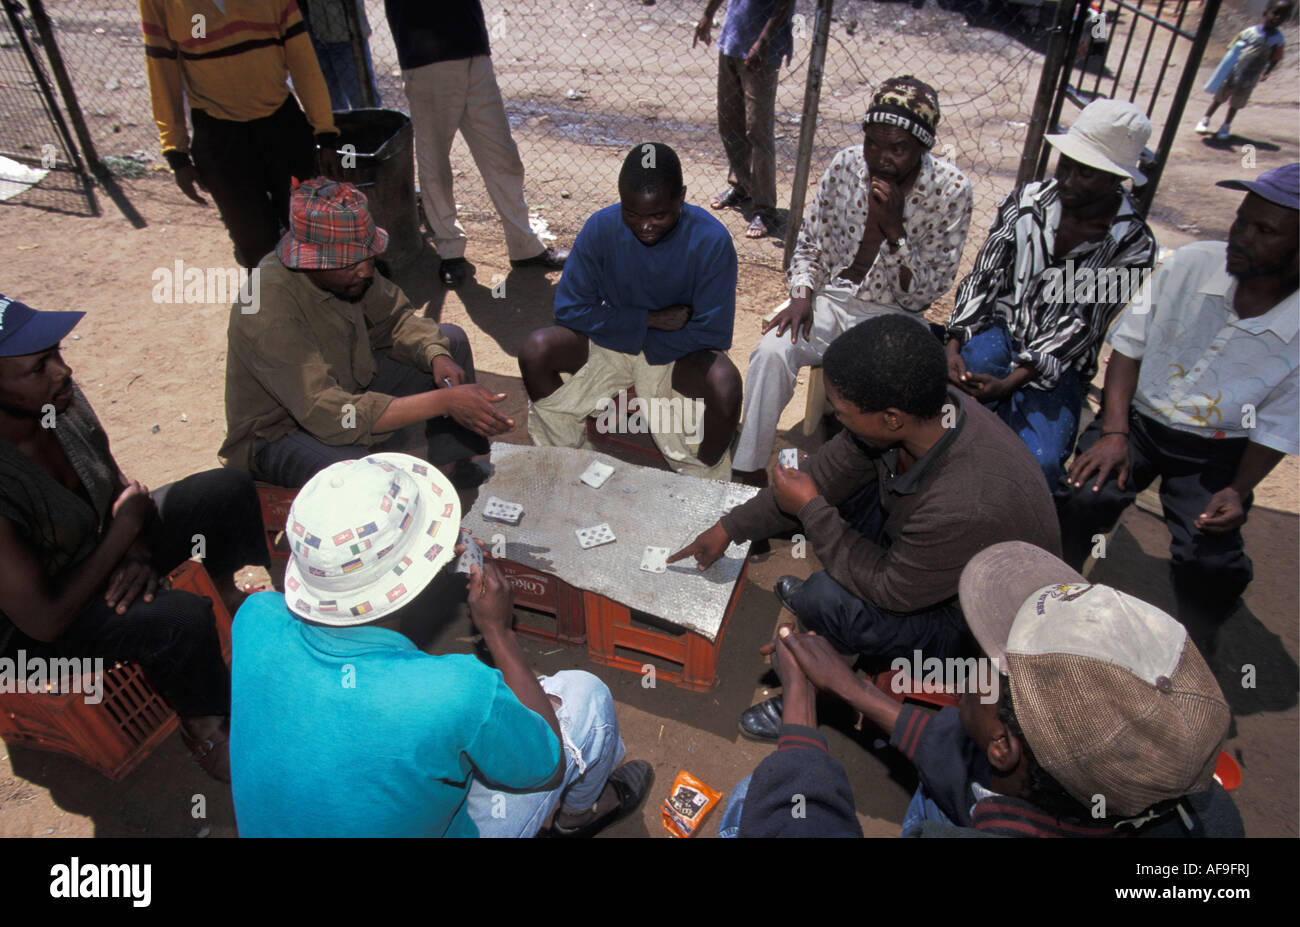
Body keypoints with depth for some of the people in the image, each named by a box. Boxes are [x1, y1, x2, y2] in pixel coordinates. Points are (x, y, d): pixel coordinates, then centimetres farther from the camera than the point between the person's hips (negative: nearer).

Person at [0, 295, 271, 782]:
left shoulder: (60, 397, -17)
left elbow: (118, 482, 3)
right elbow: (45, 622, -29)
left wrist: (137, 550, -15)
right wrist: (125, 527, -22)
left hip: (98, 550, 8)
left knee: (229, 490, 1)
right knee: (181, 618, -33)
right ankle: (205, 727, -1)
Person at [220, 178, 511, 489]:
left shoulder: (349, 266, -15)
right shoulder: (270, 314, -36)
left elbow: (394, 319, 1)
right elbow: (328, 415, -42)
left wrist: (436, 356, -22)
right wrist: (442, 401, -45)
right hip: (280, 434, -8)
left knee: (451, 340, 3)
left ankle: (457, 465, 5)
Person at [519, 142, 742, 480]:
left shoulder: (711, 240, -20)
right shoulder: (601, 228, -15)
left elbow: (713, 334, -18)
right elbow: (570, 309, -11)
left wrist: (633, 335, -16)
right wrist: (648, 319, -19)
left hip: (681, 351, -2)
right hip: (611, 340, 2)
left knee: (726, 384, -35)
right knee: (535, 350, -23)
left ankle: (704, 482, -7)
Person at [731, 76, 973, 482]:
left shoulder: (951, 191, -9)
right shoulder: (847, 164, -2)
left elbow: (924, 293, -9)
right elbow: (809, 243, 10)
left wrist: (894, 229, -22)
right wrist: (801, 296, -9)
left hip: (892, 315, -2)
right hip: (829, 297, 2)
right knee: (772, 351, -26)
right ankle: (748, 470, -16)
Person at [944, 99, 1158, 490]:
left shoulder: (1133, 245, -6)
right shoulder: (1027, 200, 3)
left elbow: (1081, 325, -13)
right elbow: (983, 278, 2)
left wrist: (1010, 382, -27)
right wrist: (954, 344, -15)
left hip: (1059, 363, -1)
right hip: (999, 329, 2)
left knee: (1039, 463, -29)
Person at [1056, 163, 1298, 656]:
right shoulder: (1190, 264, -9)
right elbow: (1128, 344, -4)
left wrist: (1238, 491, -16)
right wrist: (1114, 432, -13)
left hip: (1216, 449, 0)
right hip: (1138, 414, 1)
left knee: (1212, 561, -22)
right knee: (1081, 500, -27)